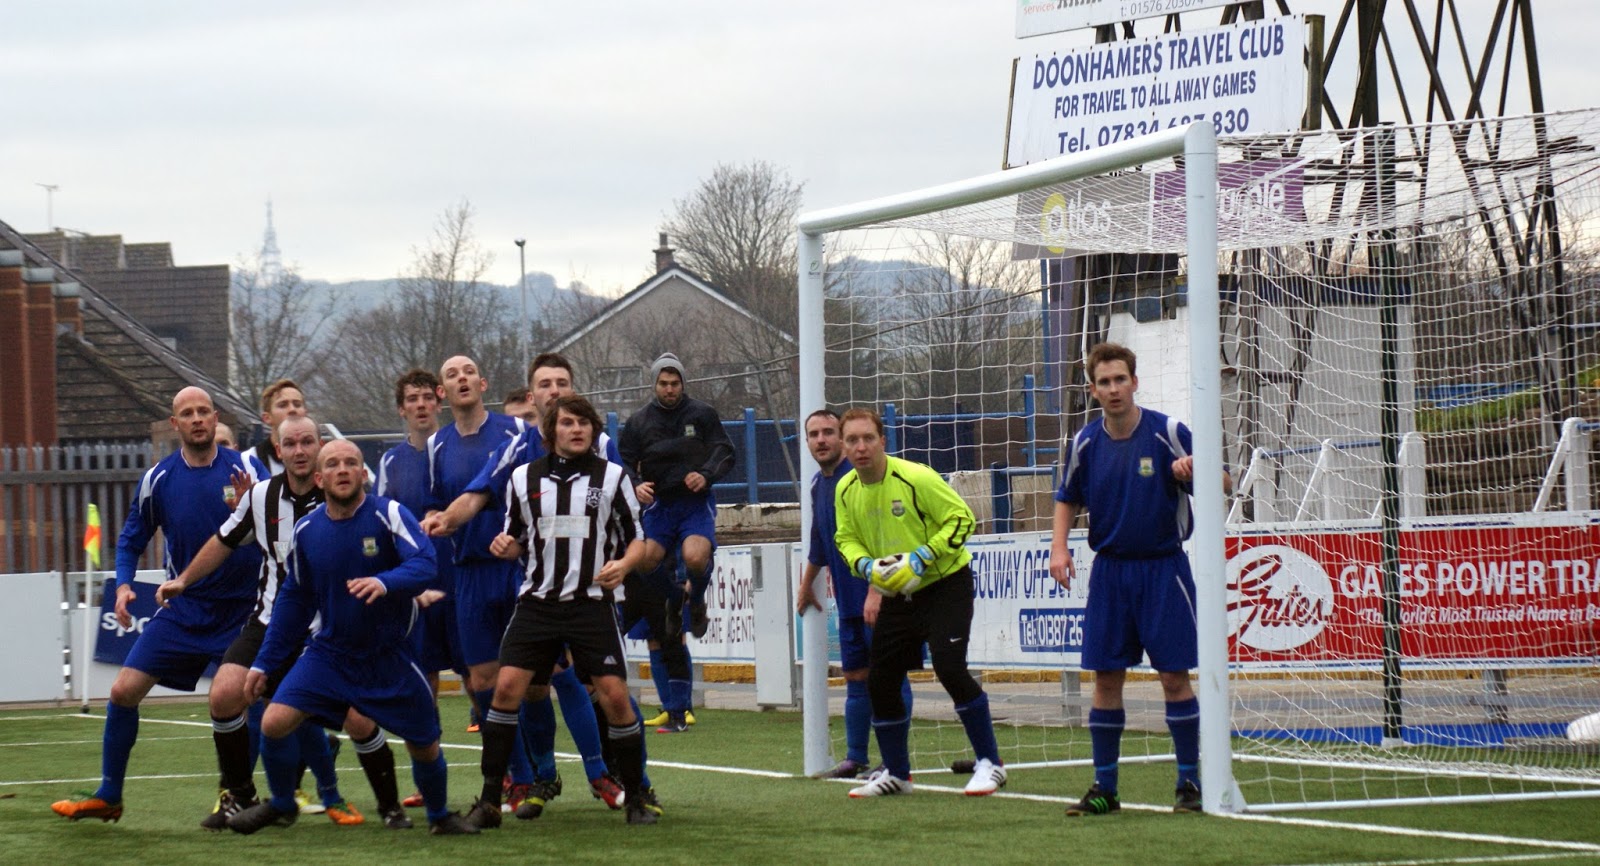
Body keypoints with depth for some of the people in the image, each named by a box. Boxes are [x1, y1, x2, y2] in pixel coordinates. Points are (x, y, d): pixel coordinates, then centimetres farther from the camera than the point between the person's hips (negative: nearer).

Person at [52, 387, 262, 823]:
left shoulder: (242, 467, -6)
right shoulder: (158, 478, 1)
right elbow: (132, 538, 13)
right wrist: (124, 585, -4)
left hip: (241, 608, -3)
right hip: (183, 609, 3)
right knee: (124, 691, -3)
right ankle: (108, 797, 10)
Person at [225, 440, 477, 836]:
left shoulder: (389, 514, -13)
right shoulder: (306, 531, -1)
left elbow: (424, 564, -27)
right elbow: (293, 600, 10)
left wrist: (384, 583, -47)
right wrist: (264, 663, 9)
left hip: (390, 655, -2)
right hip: (329, 652, 2)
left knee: (424, 745, 4)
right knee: (275, 722, -15)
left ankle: (439, 816, 34)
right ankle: (281, 805, 11)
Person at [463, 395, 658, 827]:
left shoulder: (612, 477, 3)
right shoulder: (524, 478, 8)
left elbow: (637, 539, 7)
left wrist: (623, 564, -14)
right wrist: (505, 546, -5)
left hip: (592, 602, -2)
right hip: (538, 601, 2)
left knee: (615, 696, -10)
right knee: (506, 689, -10)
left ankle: (636, 798, 6)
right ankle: (489, 801, -3)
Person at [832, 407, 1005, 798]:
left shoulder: (915, 478, -20)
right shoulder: (846, 490, -2)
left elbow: (962, 518, -17)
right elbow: (846, 538, 11)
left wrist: (921, 559, -25)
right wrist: (867, 566, -11)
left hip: (945, 585, -7)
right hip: (897, 594, 7)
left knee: (950, 667, -21)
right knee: (880, 680, 5)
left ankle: (989, 763, -10)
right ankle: (896, 773, 22)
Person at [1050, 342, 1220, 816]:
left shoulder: (1167, 432, -9)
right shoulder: (1085, 443, 2)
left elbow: (1221, 483, -8)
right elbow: (1068, 500, 16)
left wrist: (1194, 472, -30)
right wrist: (1059, 546, -1)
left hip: (1163, 567, -3)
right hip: (1110, 568, 3)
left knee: (1174, 675, -5)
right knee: (1106, 678, 3)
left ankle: (1191, 782, 4)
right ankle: (1104, 787, 9)